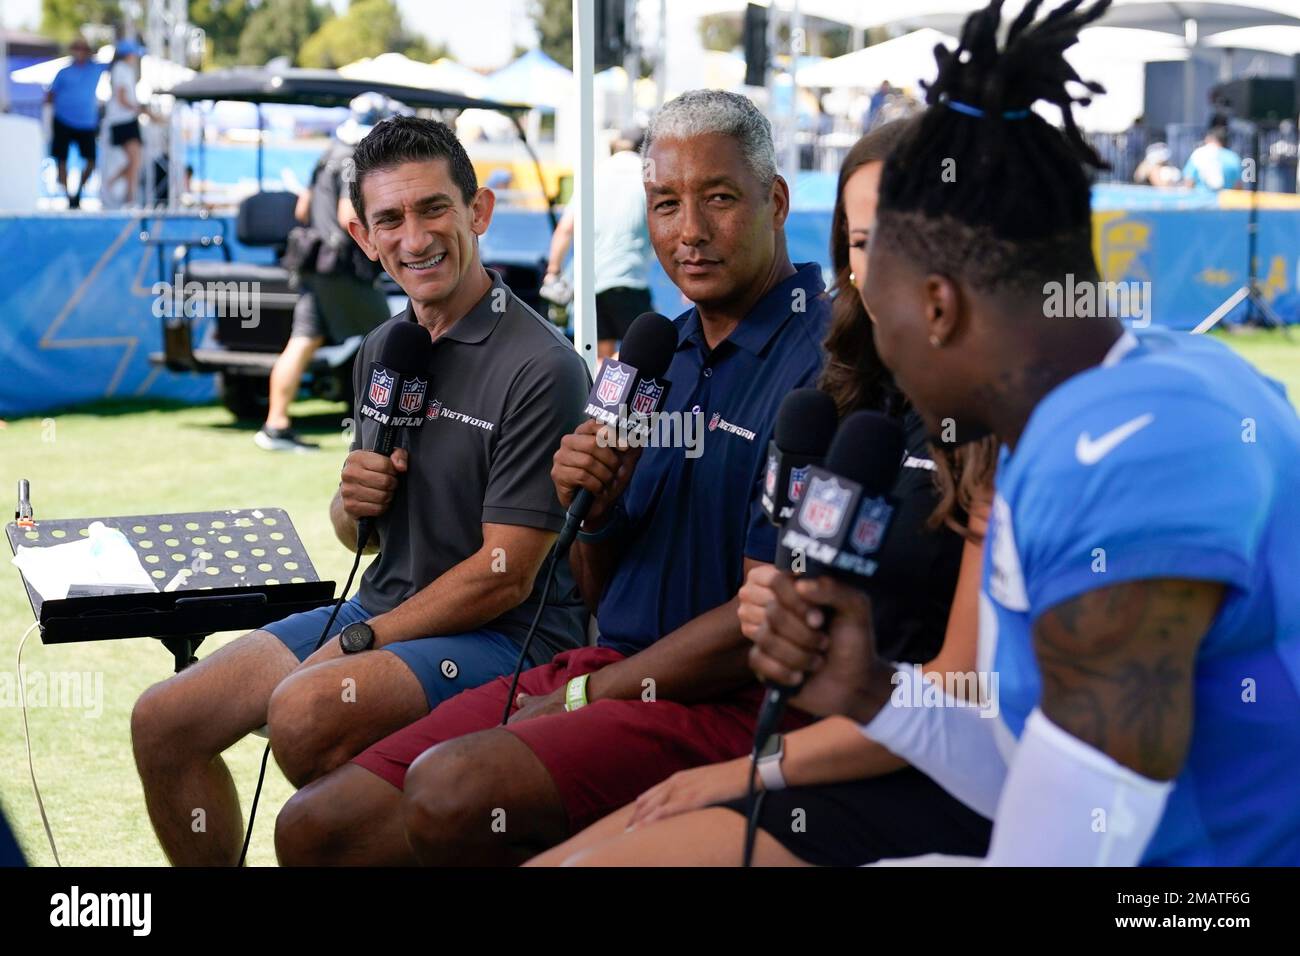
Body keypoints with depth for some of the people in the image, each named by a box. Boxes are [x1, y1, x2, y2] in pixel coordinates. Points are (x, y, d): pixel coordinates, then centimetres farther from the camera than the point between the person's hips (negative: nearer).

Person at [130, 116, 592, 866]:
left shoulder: (540, 368, -17)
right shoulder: (383, 350, 9)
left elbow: (505, 575, -18)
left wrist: (353, 646, -15)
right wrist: (352, 504, -6)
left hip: (504, 636, -8)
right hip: (383, 606, 8)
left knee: (303, 712, -33)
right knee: (163, 723, -1)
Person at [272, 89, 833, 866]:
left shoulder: (820, 359, -12)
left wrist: (576, 701, -9)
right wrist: (594, 512, -4)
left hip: (732, 706, -8)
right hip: (609, 667, 8)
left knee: (452, 790, -32)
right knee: (315, 827, -5)